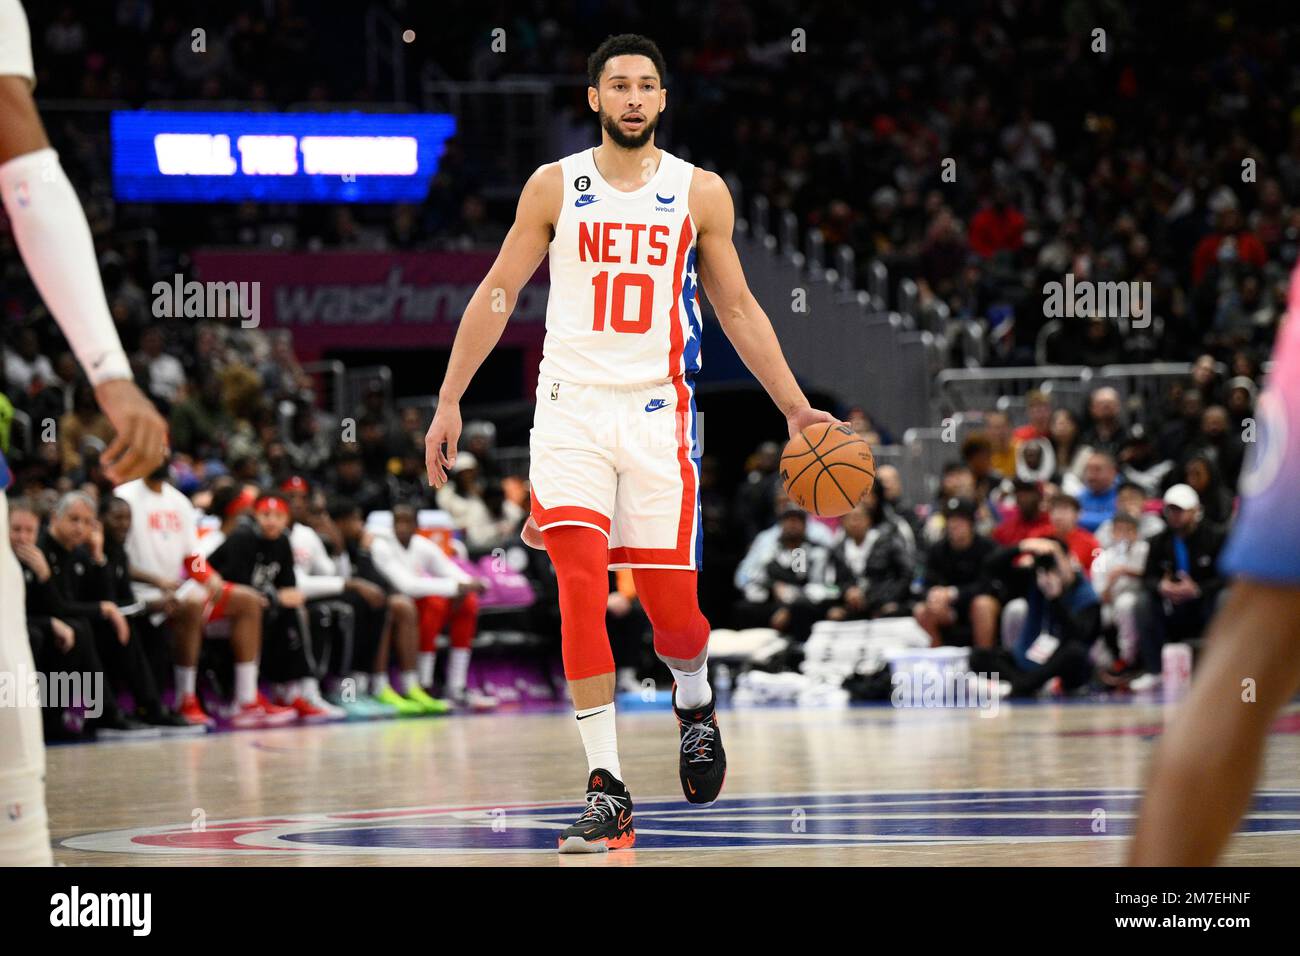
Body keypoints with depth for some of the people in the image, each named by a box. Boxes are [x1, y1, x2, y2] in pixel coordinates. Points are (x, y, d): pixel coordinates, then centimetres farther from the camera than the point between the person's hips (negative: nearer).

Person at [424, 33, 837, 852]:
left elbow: (738, 307, 10)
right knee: (581, 587, -15)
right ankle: (608, 792, -13)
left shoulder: (700, 194, 4)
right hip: (571, 408, 0)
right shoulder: (555, 188, 3)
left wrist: (795, 407, 4)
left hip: (658, 414, 0)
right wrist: (450, 401, 3)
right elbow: (497, 295, 8)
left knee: (672, 607, -3)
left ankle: (695, 700, 34)